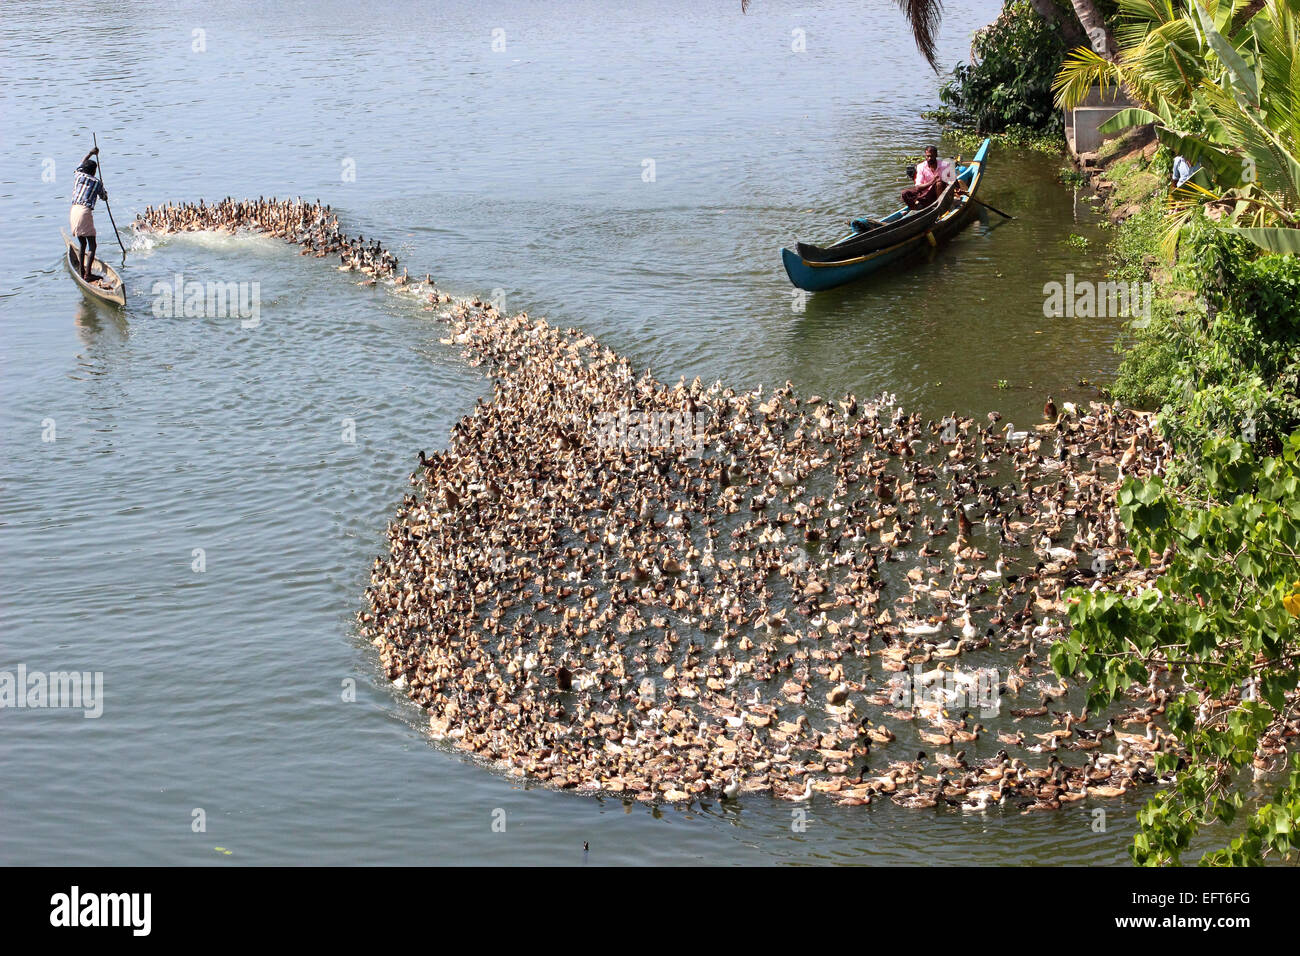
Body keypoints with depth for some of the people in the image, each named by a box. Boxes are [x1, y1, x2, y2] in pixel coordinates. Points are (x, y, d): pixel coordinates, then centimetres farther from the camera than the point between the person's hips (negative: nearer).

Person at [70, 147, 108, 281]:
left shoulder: (78, 175, 12)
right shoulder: (97, 183, 2)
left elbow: (81, 164, 37)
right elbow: (104, 198, 20)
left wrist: (91, 153, 47)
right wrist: (105, 194, 42)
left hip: (73, 211, 5)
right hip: (85, 212, -5)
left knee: (82, 244, 19)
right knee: (92, 246, -2)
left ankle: (81, 270, 19)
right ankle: (87, 275, -12)